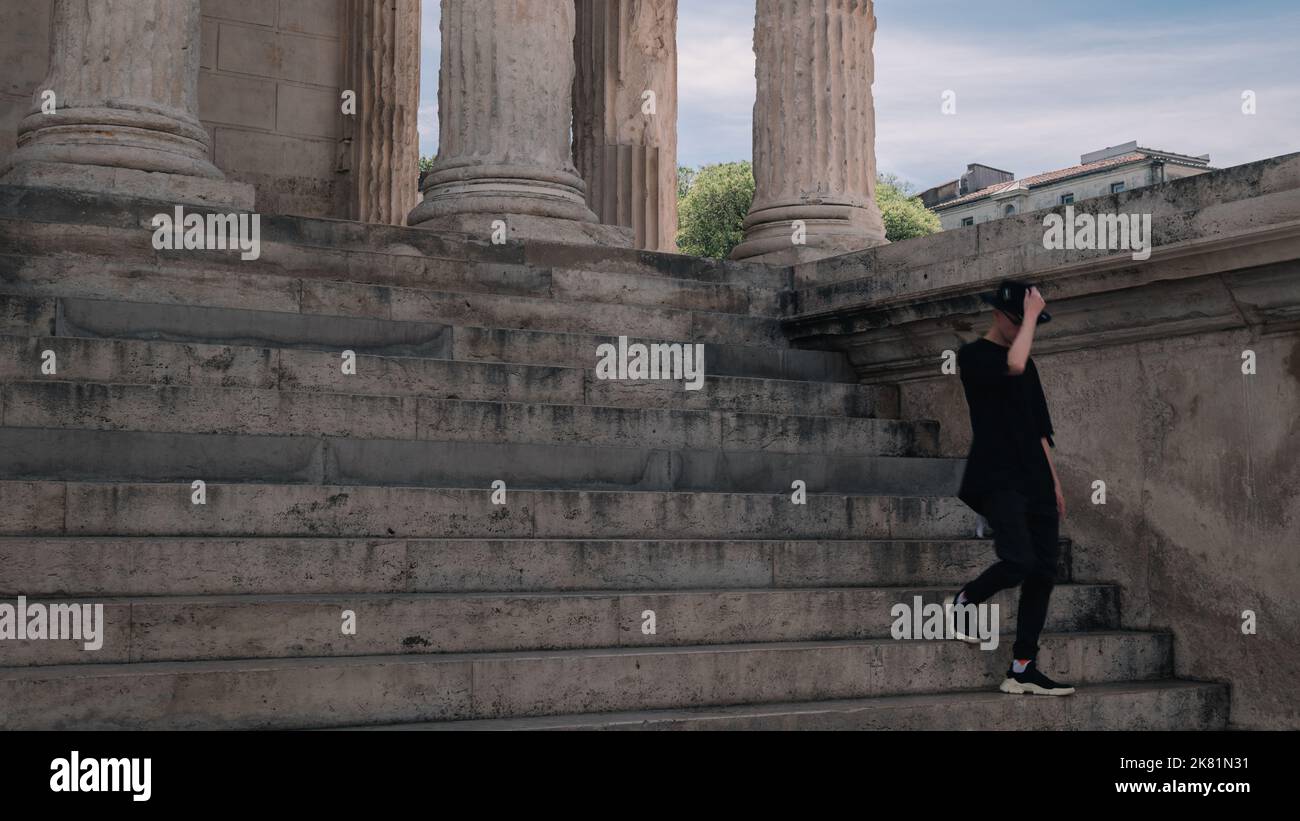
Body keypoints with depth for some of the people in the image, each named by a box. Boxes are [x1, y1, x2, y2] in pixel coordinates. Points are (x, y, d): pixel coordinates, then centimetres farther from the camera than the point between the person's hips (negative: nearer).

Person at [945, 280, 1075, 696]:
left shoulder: (1026, 364, 19)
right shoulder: (974, 354, -3)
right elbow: (1013, 367, -25)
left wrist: (1053, 481, 19)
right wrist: (1030, 314, -14)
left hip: (1034, 480, 8)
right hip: (996, 478, -8)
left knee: (1043, 573, 2)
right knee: (1019, 561, -22)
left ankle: (1023, 669, 8)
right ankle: (960, 603, 7)